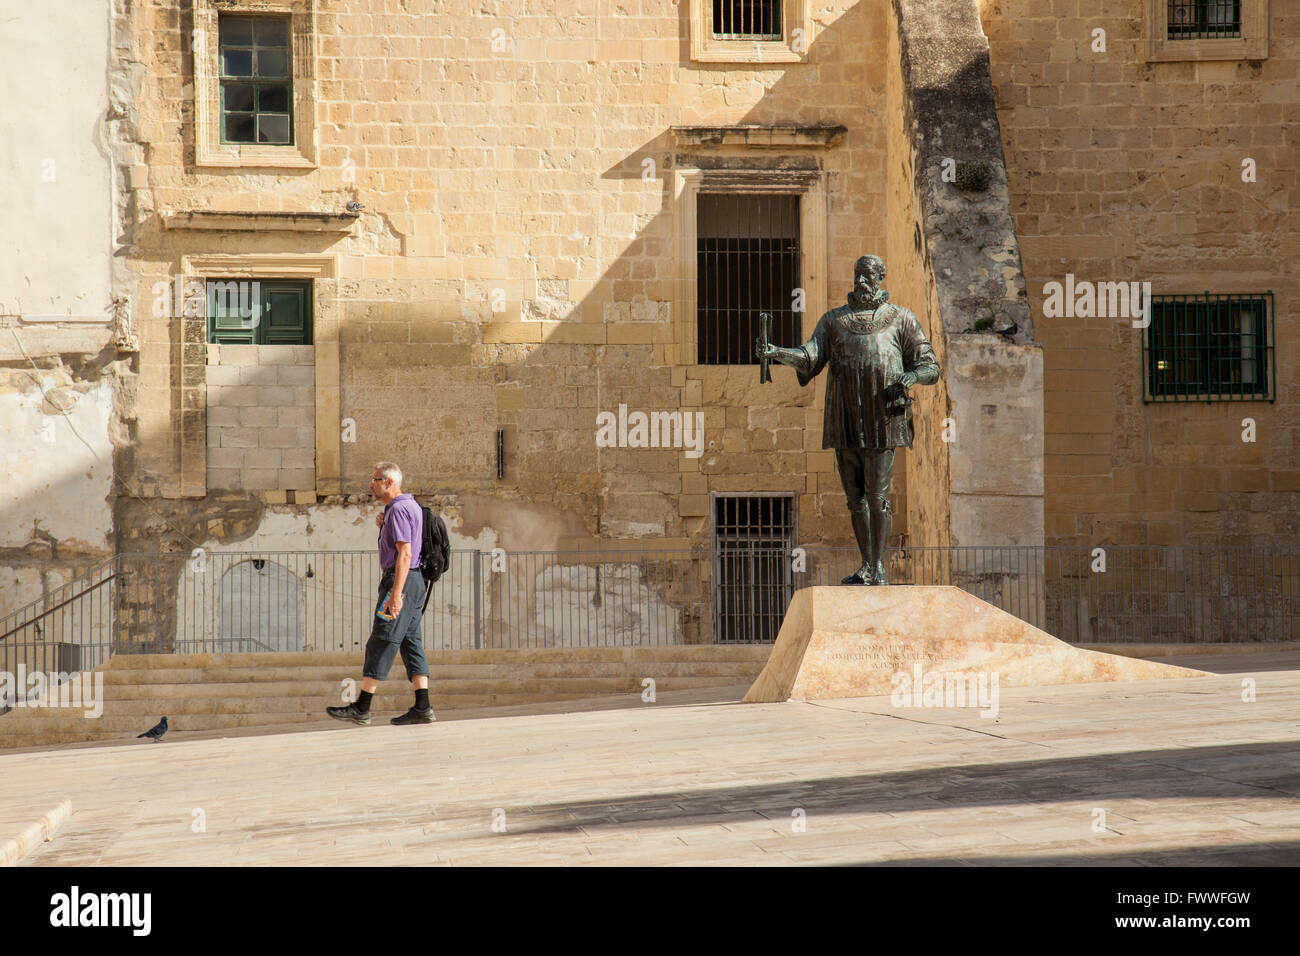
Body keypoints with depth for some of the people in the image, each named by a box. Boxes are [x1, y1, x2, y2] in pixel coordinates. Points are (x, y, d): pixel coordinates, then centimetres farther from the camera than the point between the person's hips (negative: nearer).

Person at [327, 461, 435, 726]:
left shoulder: (398, 509, -14)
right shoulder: (411, 505, 18)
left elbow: (405, 554, -22)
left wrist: (396, 594, -26)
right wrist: (384, 527, 10)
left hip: (400, 580, -10)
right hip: (414, 579, 10)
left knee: (381, 643, -7)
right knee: (411, 642, 7)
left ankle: (362, 708, -4)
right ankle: (422, 707, 2)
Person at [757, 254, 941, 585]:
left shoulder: (900, 320, 7)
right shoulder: (834, 320, 13)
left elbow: (930, 366, 6)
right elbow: (810, 357, 1)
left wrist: (913, 375, -17)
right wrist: (775, 353, -17)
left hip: (881, 418, -3)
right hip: (845, 421, 3)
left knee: (877, 494, -8)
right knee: (855, 496, 6)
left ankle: (879, 567, 0)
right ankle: (866, 567, 14)